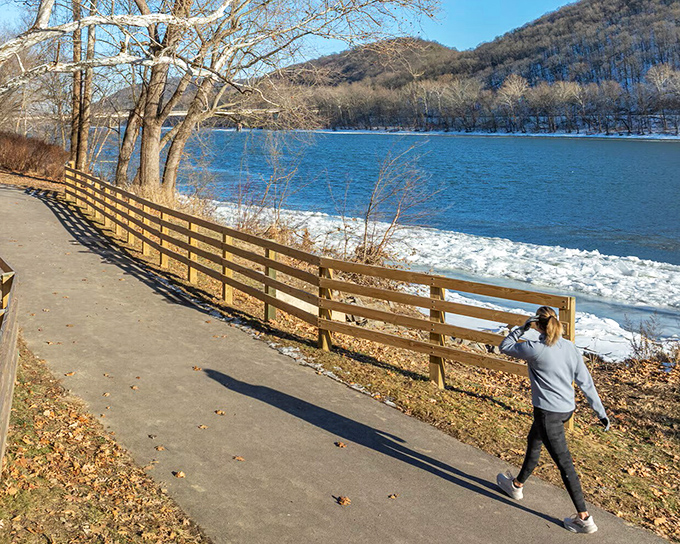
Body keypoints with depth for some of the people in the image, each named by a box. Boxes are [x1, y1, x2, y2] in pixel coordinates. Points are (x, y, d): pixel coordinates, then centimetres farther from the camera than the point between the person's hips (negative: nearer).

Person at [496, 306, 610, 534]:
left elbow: (505, 346, -2)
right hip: (567, 409, 8)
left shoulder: (535, 349, -19)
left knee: (564, 462, -2)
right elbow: (586, 382, 3)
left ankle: (584, 518, 3)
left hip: (548, 413, -8)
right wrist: (600, 412, 7)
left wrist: (522, 328, 0)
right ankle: (517, 485, 49)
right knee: (533, 441, 28)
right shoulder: (570, 348, -1)